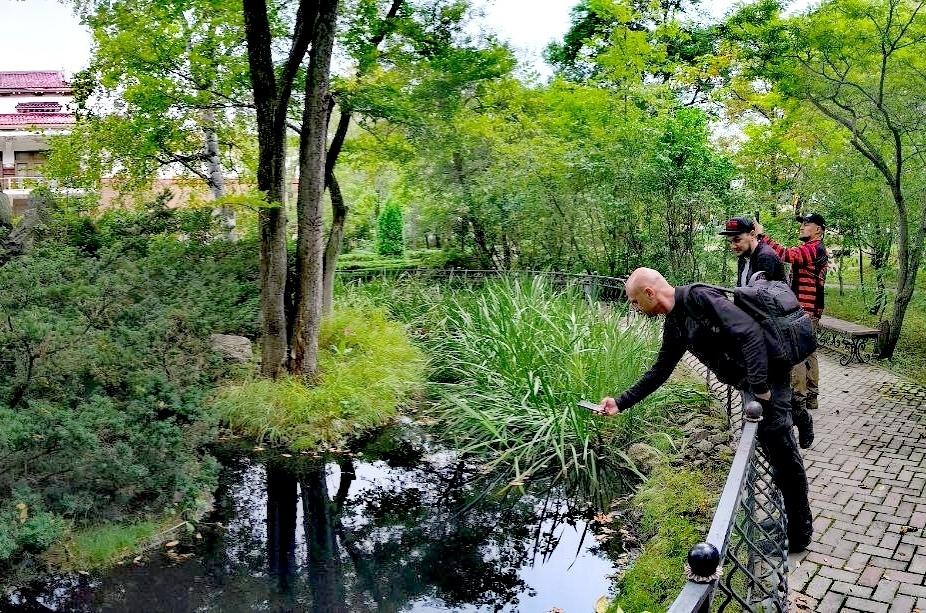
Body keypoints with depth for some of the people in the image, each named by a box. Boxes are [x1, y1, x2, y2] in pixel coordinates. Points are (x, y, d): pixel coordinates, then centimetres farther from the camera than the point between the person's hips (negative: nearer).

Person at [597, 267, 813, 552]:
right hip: (748, 383, 9)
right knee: (769, 447, 19)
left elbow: (750, 333, -30)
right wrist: (621, 403, 11)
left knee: (781, 451, -2)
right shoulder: (674, 325, 6)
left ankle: (800, 529, 13)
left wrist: (759, 385, -30)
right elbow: (660, 370, 15)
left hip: (767, 376, -9)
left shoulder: (699, 297, -23)